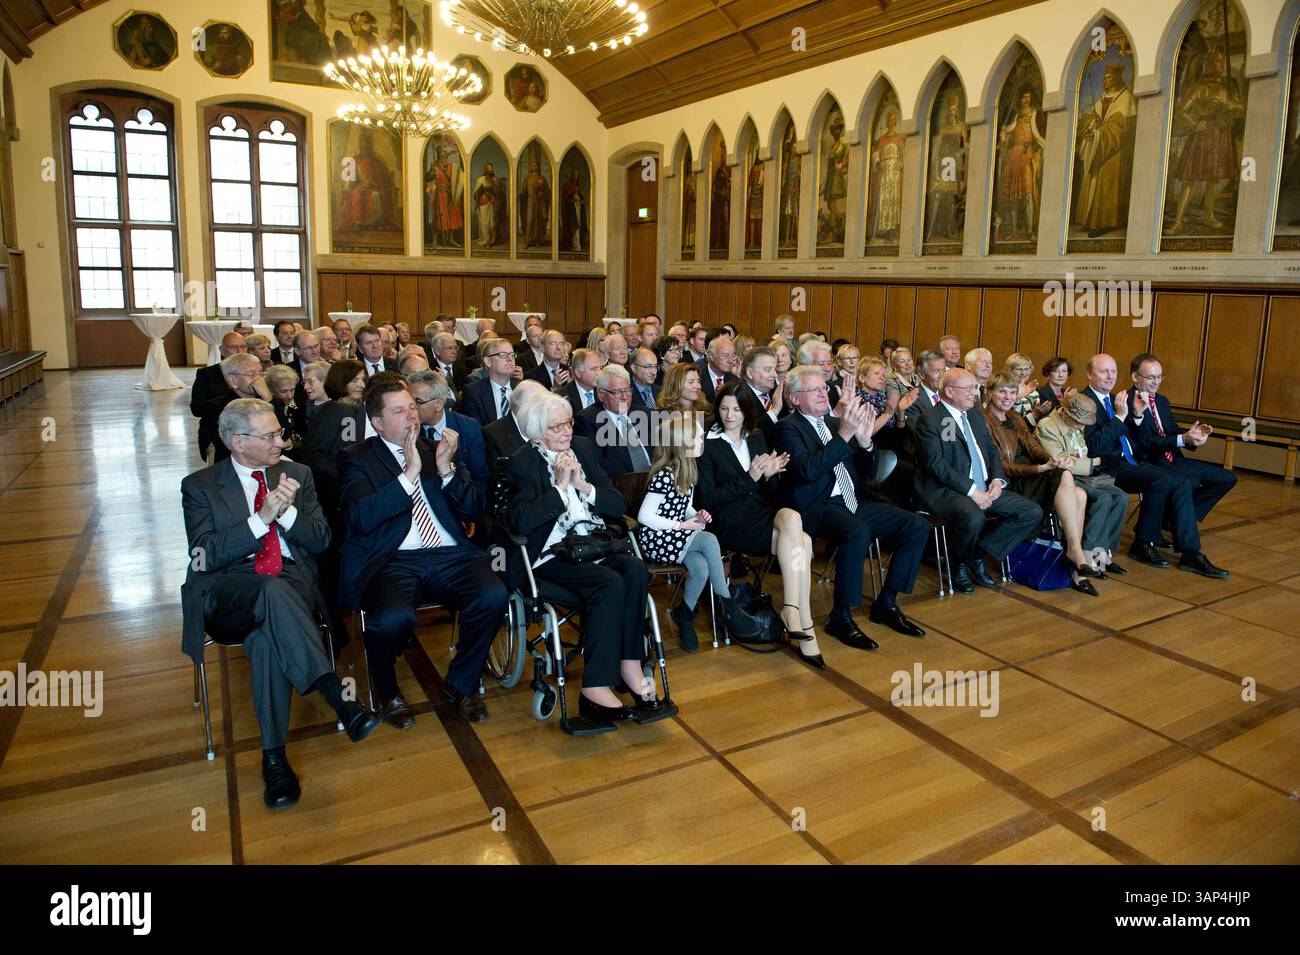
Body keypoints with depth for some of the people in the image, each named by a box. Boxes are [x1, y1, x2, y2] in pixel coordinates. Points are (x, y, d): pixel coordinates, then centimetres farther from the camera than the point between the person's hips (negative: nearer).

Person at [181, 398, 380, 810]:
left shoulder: (297, 474, 14)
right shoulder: (200, 486, 7)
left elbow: (321, 540, 8)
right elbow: (204, 556, -6)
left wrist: (286, 512, -11)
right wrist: (261, 518, -16)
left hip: (292, 583, 2)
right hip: (227, 591, -2)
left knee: (267, 633, -35)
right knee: (272, 589, -39)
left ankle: (274, 755, -32)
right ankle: (340, 700, -45)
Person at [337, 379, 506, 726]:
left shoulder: (437, 448, 18)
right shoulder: (356, 459, 7)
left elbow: (474, 510, 11)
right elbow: (361, 518, -11)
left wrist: (446, 469, -4)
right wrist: (409, 473, -15)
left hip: (449, 555, 3)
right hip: (392, 561, -3)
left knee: (493, 596, -26)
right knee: (393, 618, -34)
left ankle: (462, 684, 2)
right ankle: (388, 693, 2)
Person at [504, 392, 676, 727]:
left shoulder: (582, 448, 14)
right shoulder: (522, 463, 0)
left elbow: (618, 506, 9)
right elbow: (522, 521, -17)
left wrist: (583, 485, -6)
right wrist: (560, 485, -13)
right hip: (550, 556, -5)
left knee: (635, 570, -26)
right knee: (610, 583, -30)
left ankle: (630, 667, -21)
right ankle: (597, 687, -25)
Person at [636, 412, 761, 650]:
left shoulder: (687, 471, 8)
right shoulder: (663, 476, -18)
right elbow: (644, 516, -19)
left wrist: (697, 516, -2)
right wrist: (681, 526, -16)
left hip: (675, 536, 8)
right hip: (654, 539, -7)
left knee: (701, 567, -24)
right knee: (709, 541, -28)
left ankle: (684, 615, 0)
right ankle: (728, 606, -15)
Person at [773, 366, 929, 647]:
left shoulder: (835, 422, 18)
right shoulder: (787, 428, -2)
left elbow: (867, 471, 16)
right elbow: (808, 469, -20)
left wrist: (864, 441, -3)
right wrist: (844, 435, -23)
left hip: (854, 502, 7)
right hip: (817, 507, -7)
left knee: (917, 526, -7)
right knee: (858, 532, -36)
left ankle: (886, 603, 5)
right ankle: (840, 618, -19)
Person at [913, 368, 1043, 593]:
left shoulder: (975, 416, 18)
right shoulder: (929, 420, -9)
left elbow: (992, 450, 20)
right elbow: (936, 464, -17)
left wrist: (997, 479, -1)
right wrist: (971, 491, -22)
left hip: (984, 489, 9)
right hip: (944, 490, -8)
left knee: (1033, 512, -2)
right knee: (973, 518, -37)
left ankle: (977, 555, 5)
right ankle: (959, 565, -5)